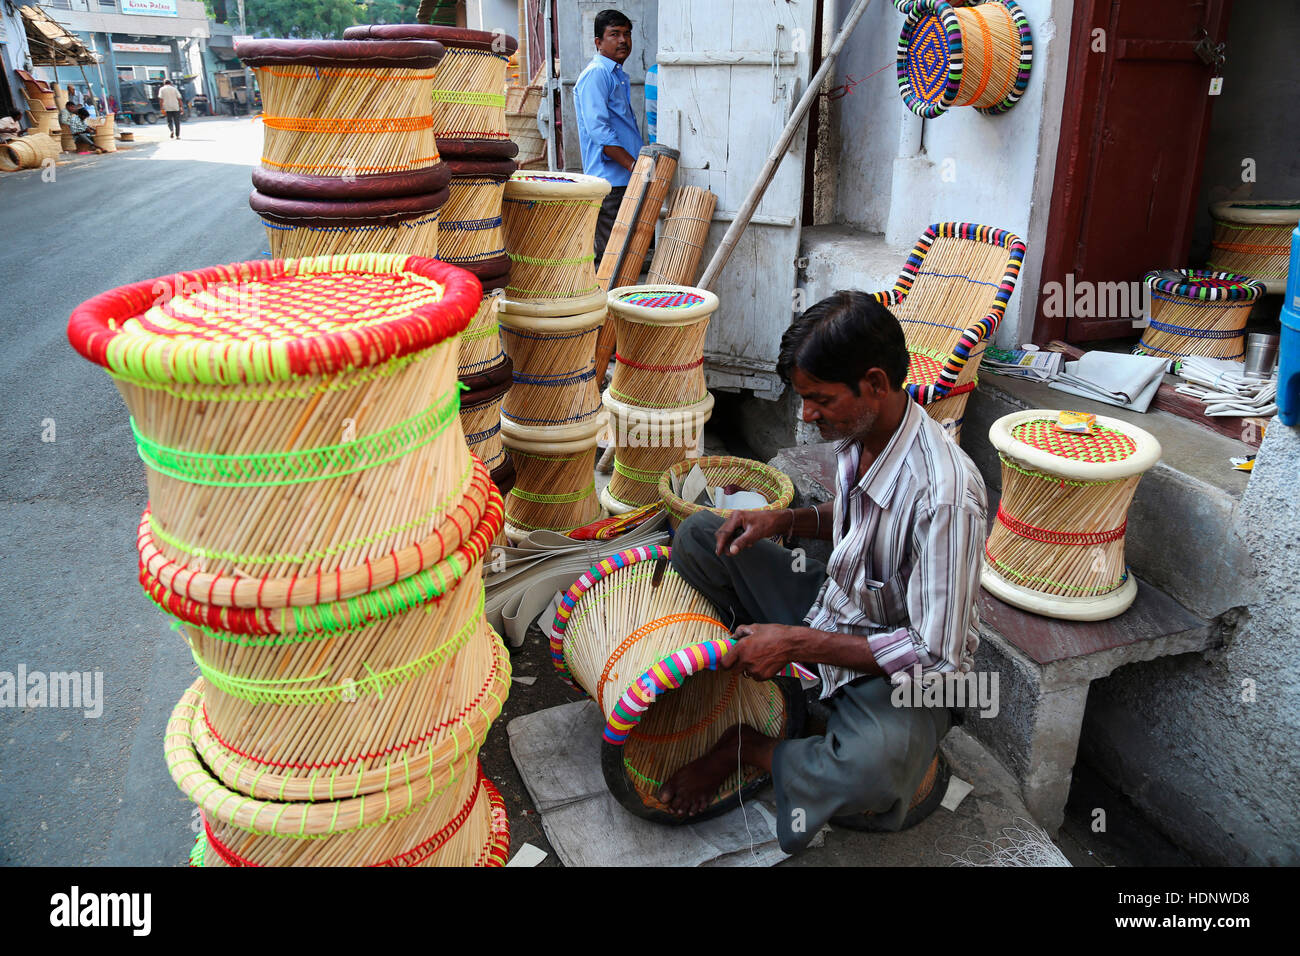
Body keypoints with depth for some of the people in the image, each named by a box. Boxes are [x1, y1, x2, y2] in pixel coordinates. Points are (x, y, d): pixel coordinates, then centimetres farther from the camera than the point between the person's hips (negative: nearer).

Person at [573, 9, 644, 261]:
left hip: (627, 179, 10)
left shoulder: (619, 76, 22)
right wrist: (632, 164, -23)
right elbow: (598, 129, -20)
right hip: (609, 178, -10)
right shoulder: (596, 74, -9)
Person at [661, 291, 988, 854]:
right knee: (700, 536, 3)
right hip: (831, 609, 8)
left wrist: (798, 643, -27)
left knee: (869, 773, -39)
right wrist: (784, 521, -5)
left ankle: (743, 747, -9)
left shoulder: (944, 493, -32)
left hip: (902, 670, -7)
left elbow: (937, 656, -29)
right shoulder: (859, 432, -8)